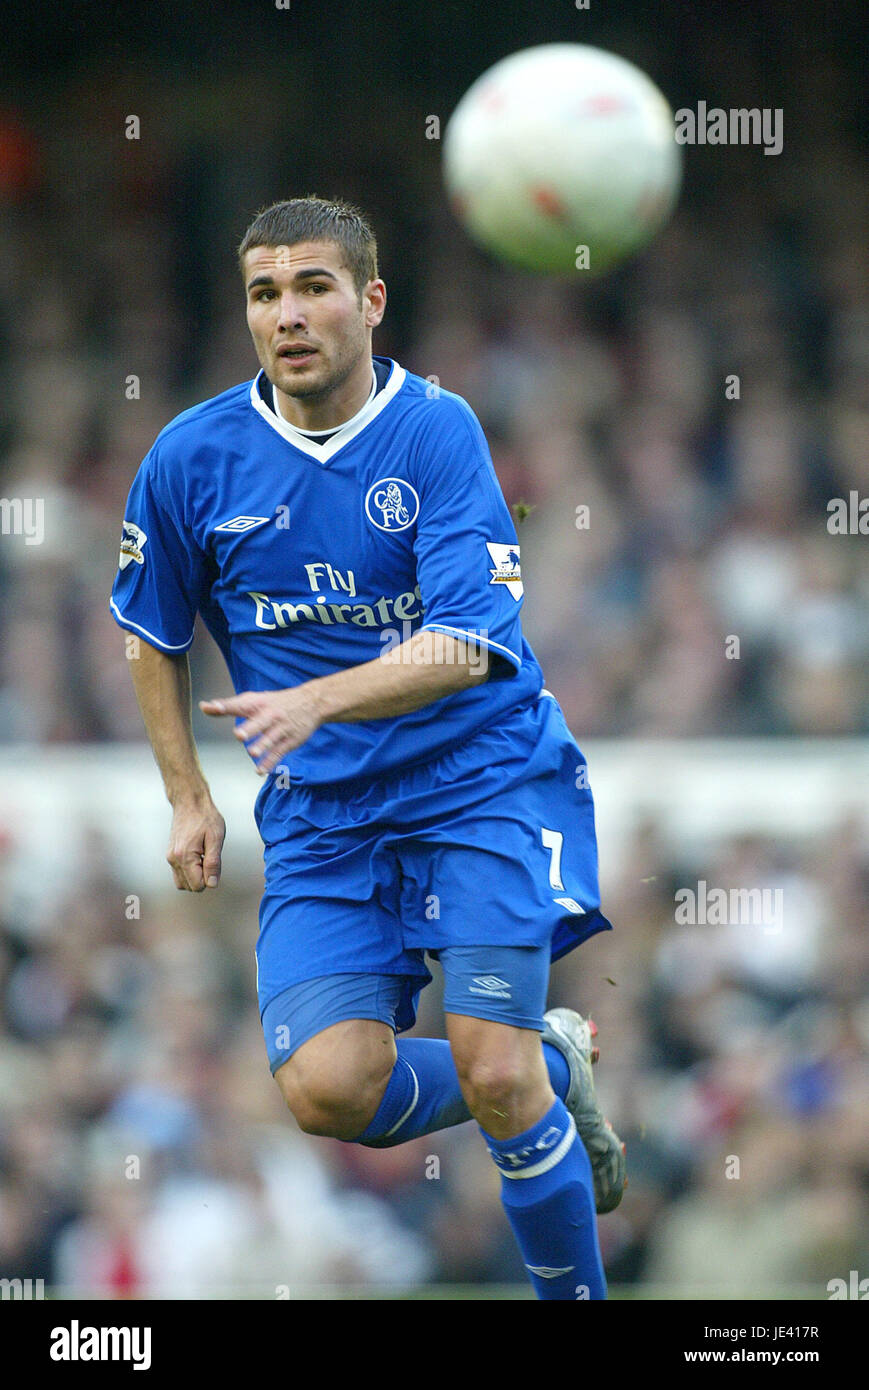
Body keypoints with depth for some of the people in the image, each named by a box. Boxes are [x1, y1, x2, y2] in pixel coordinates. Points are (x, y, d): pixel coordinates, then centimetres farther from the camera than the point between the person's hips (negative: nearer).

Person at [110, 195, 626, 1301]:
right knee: (328, 1088, -16)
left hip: (485, 783, -3)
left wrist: (316, 701, -35)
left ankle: (576, 1295, 6)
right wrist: (186, 795, 12)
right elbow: (152, 630, 16)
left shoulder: (437, 432, -11)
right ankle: (552, 1064, 12)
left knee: (495, 1078, -18)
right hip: (320, 817, 3)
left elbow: (467, 647, -21)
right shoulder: (191, 459, -2)